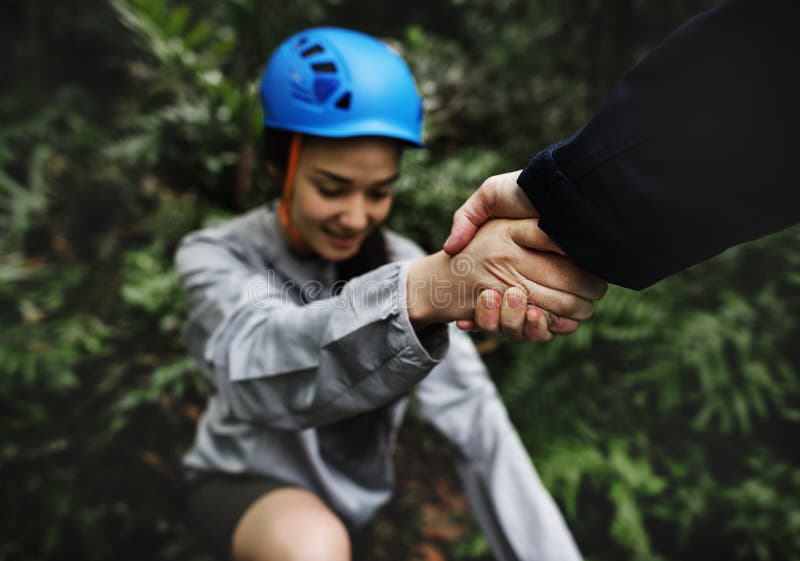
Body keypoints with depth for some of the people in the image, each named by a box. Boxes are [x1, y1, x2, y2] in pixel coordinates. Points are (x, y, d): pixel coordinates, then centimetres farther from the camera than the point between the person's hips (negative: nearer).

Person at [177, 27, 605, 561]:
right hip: (244, 479, -3)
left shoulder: (404, 264, -15)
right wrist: (422, 291, -62)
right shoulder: (215, 256, -20)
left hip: (346, 497, 3)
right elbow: (257, 365, -43)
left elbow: (476, 419, -22)